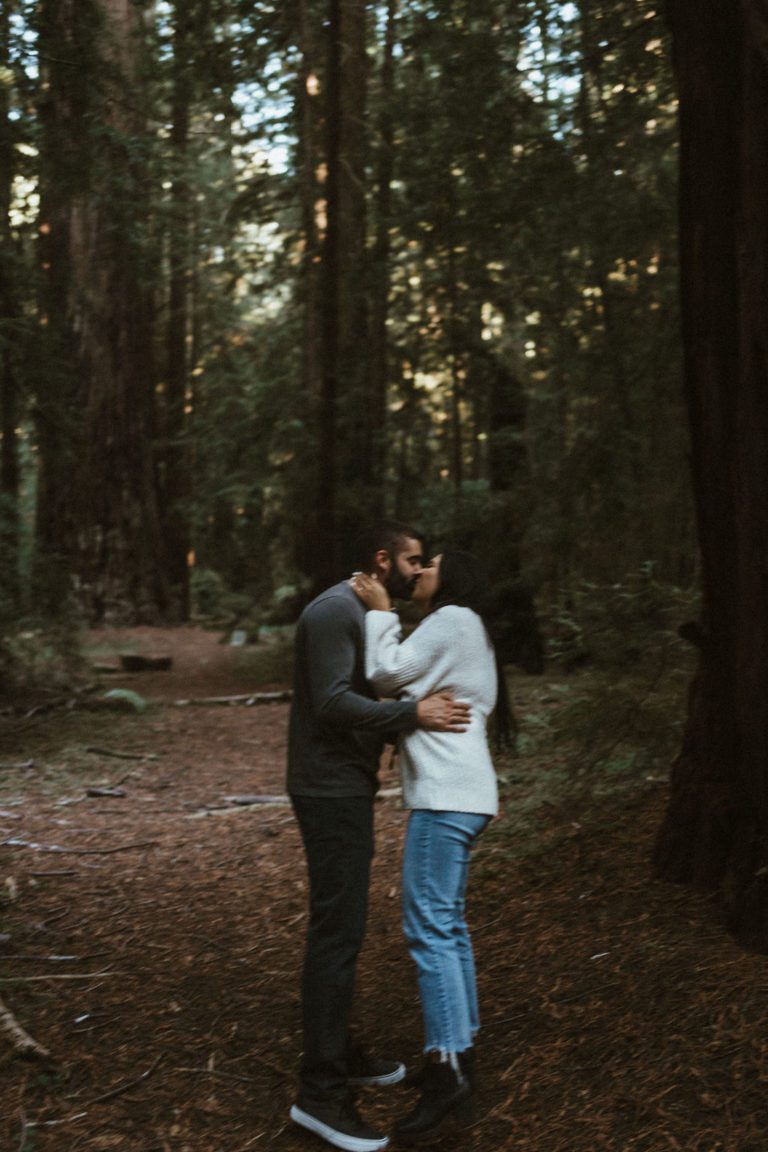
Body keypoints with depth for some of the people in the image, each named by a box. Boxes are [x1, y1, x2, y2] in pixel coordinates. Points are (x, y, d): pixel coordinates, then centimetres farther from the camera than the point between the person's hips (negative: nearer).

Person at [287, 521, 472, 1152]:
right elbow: (333, 703, -24)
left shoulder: (368, 613, 15)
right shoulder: (335, 610, -16)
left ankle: (338, 1052, 29)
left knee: (343, 923, 16)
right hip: (330, 791, -10)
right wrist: (413, 713, -26)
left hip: (348, 786, 10)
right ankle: (321, 1090, -3)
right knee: (338, 928, -9)